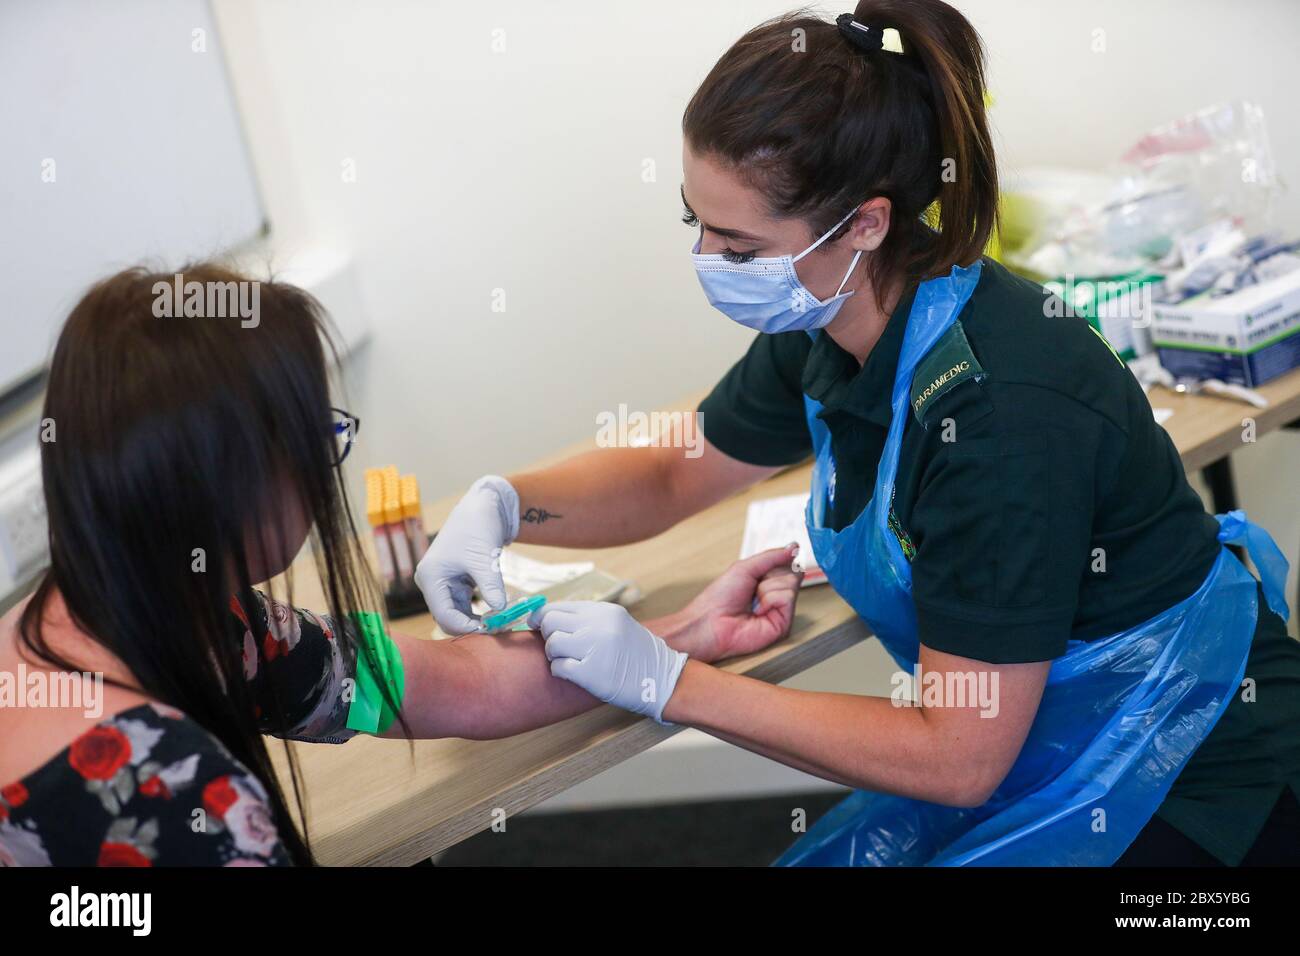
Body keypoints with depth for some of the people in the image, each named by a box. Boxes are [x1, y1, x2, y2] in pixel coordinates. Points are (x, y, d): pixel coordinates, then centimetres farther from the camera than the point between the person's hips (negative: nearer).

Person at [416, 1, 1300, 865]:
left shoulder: (1001, 408, -33)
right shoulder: (824, 322, -8)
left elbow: (957, 759, -26)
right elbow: (672, 479, 9)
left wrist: (669, 682, -23)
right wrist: (502, 503, -10)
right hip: (1040, 744, 7)